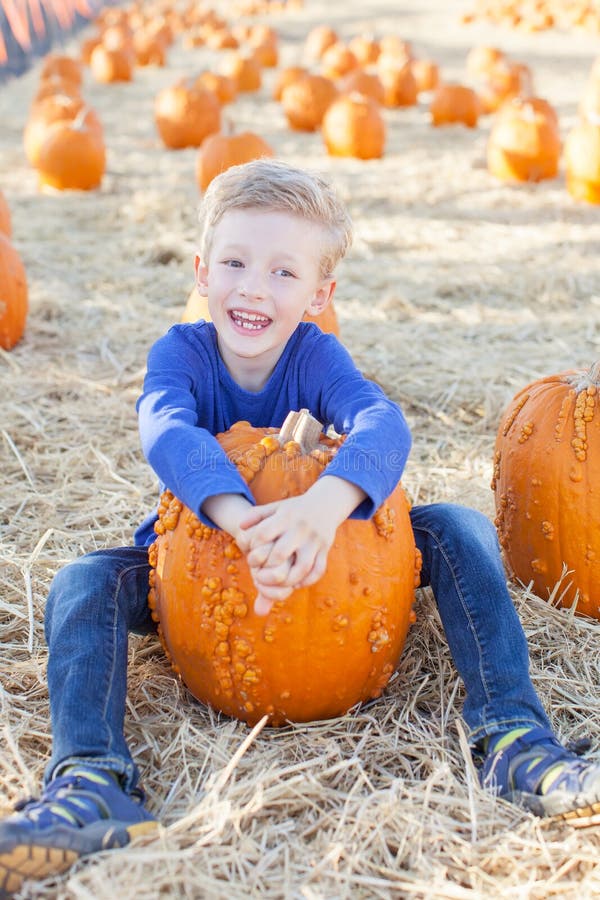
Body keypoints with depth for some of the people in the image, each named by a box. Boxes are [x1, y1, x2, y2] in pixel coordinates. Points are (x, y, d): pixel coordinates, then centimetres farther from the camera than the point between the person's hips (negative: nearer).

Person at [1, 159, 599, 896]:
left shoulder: (315, 356, -16)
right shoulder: (181, 352, -16)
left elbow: (381, 422, -37)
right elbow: (168, 429, -39)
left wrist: (327, 503, -61)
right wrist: (240, 516, -60)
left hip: (321, 553, 0)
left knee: (457, 530, -19)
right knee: (84, 582, -26)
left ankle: (511, 738, -24)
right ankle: (90, 780, -39)